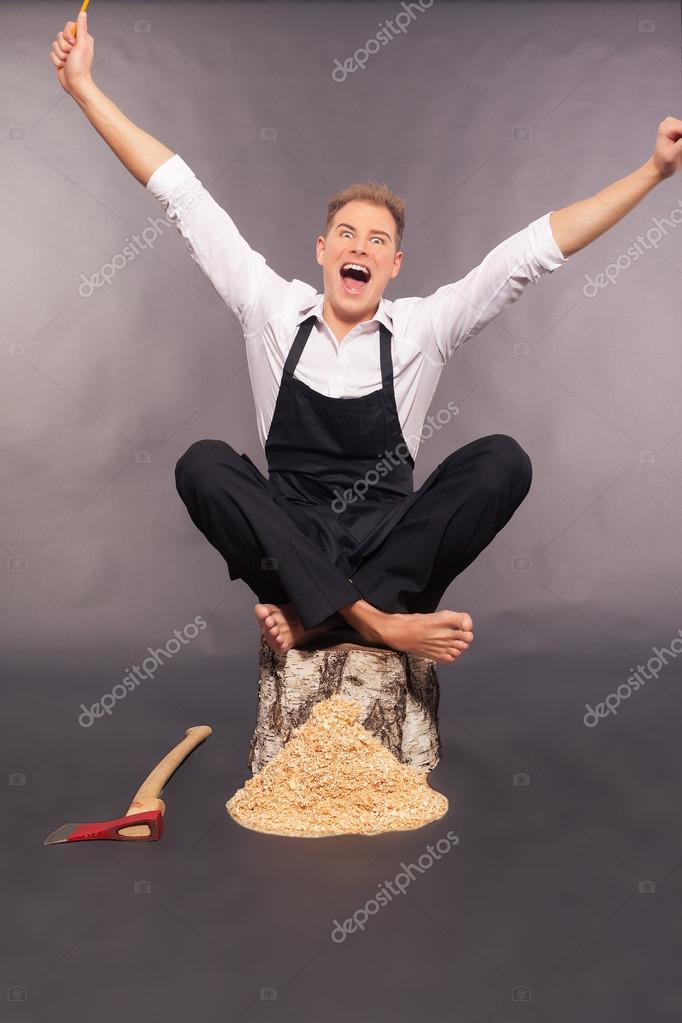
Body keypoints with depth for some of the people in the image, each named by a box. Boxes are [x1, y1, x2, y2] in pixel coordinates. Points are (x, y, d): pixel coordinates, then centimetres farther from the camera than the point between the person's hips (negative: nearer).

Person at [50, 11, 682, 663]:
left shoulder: (422, 326, 2)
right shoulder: (273, 310, 3)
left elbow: (534, 249, -2)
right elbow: (184, 196, 2)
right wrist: (85, 89, 3)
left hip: (389, 541, 1)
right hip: (292, 537, 0)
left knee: (502, 460, -23)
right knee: (204, 464, -27)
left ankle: (312, 615, -25)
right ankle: (372, 619, -30)